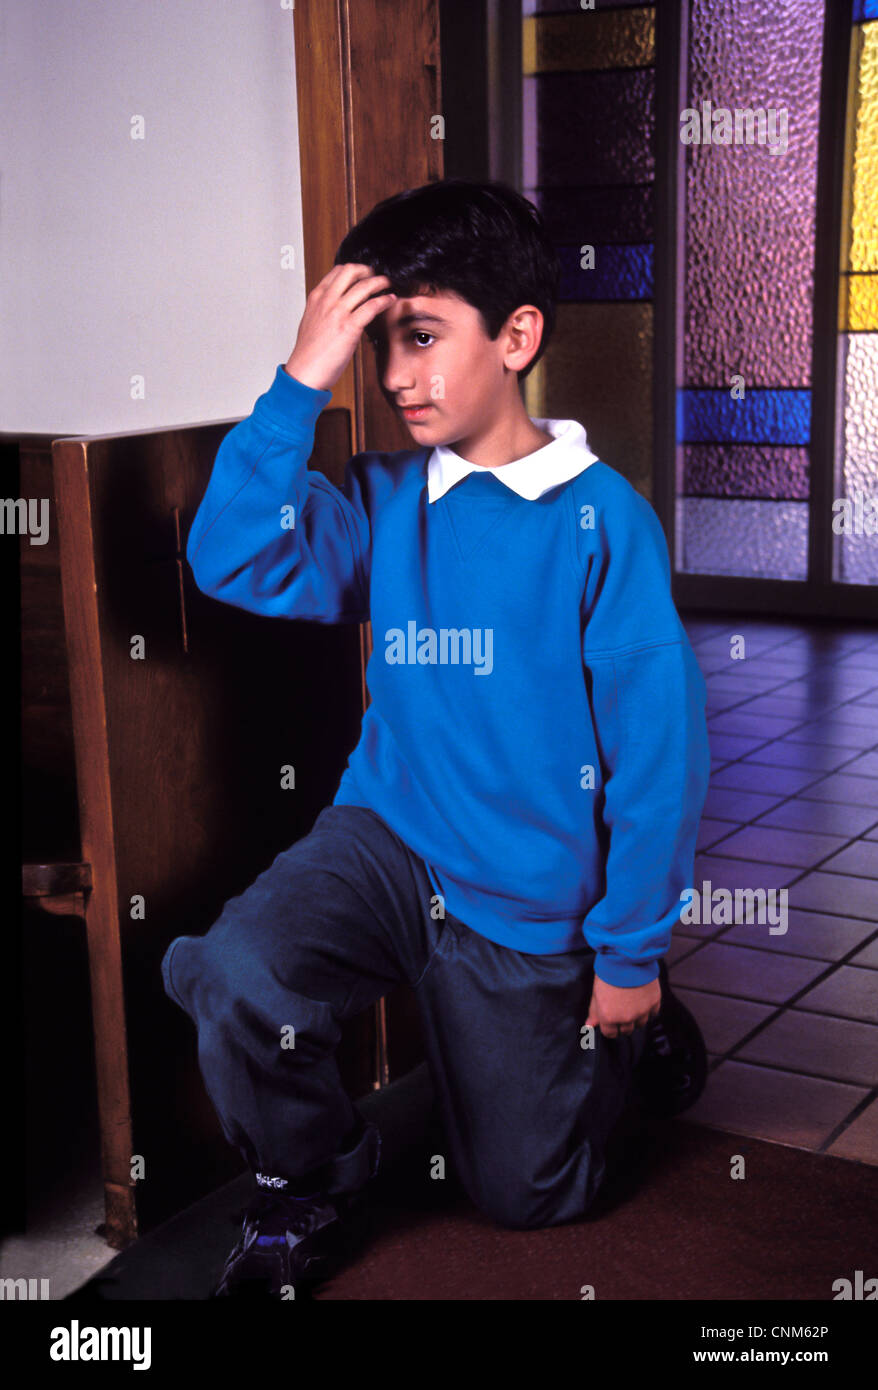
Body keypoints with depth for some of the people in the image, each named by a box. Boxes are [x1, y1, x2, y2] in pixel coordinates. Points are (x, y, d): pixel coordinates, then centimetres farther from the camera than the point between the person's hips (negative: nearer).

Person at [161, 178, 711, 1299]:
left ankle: (631, 1028, 41)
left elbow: (658, 745, -13)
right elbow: (232, 562, -16)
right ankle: (307, 1203, 2)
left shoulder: (601, 522, -15)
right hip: (386, 837, 3)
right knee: (233, 978, -28)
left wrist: (633, 953, -8)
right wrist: (300, 383, -21)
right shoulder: (384, 500, -3)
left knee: (522, 1195, 12)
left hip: (528, 900, -2)